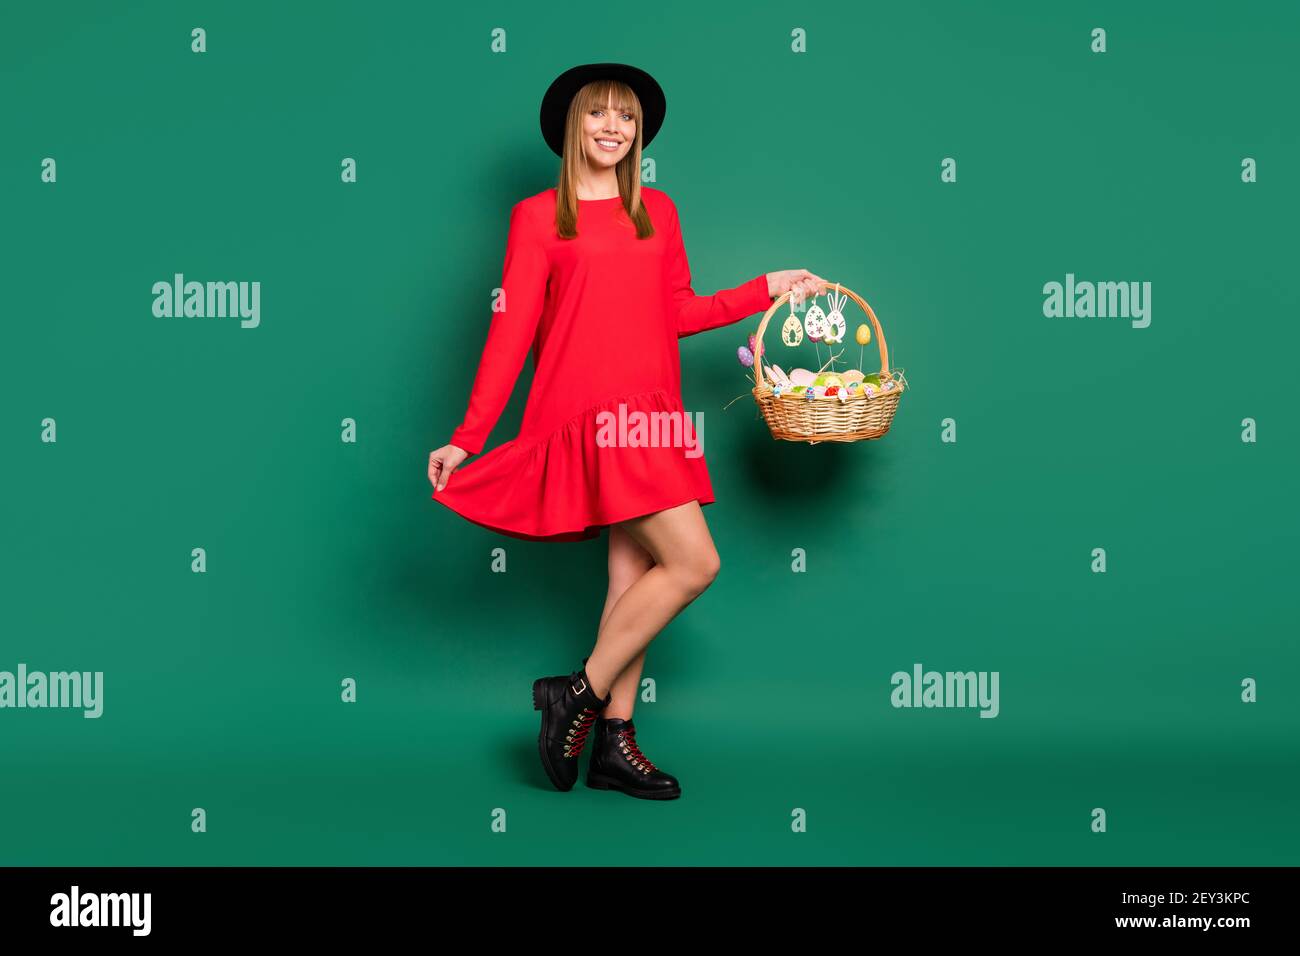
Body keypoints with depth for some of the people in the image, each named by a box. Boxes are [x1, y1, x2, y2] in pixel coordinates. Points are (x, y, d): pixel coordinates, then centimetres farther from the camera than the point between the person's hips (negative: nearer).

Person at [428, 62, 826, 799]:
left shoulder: (658, 211, 16)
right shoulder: (538, 217, 2)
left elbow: (679, 313, 16)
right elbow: (512, 331, -1)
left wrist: (767, 290, 12)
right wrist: (468, 438, -4)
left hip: (651, 411, 6)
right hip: (587, 413, -6)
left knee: (637, 572, 5)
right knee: (694, 562, -13)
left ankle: (614, 742, 15)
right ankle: (579, 696, 1)